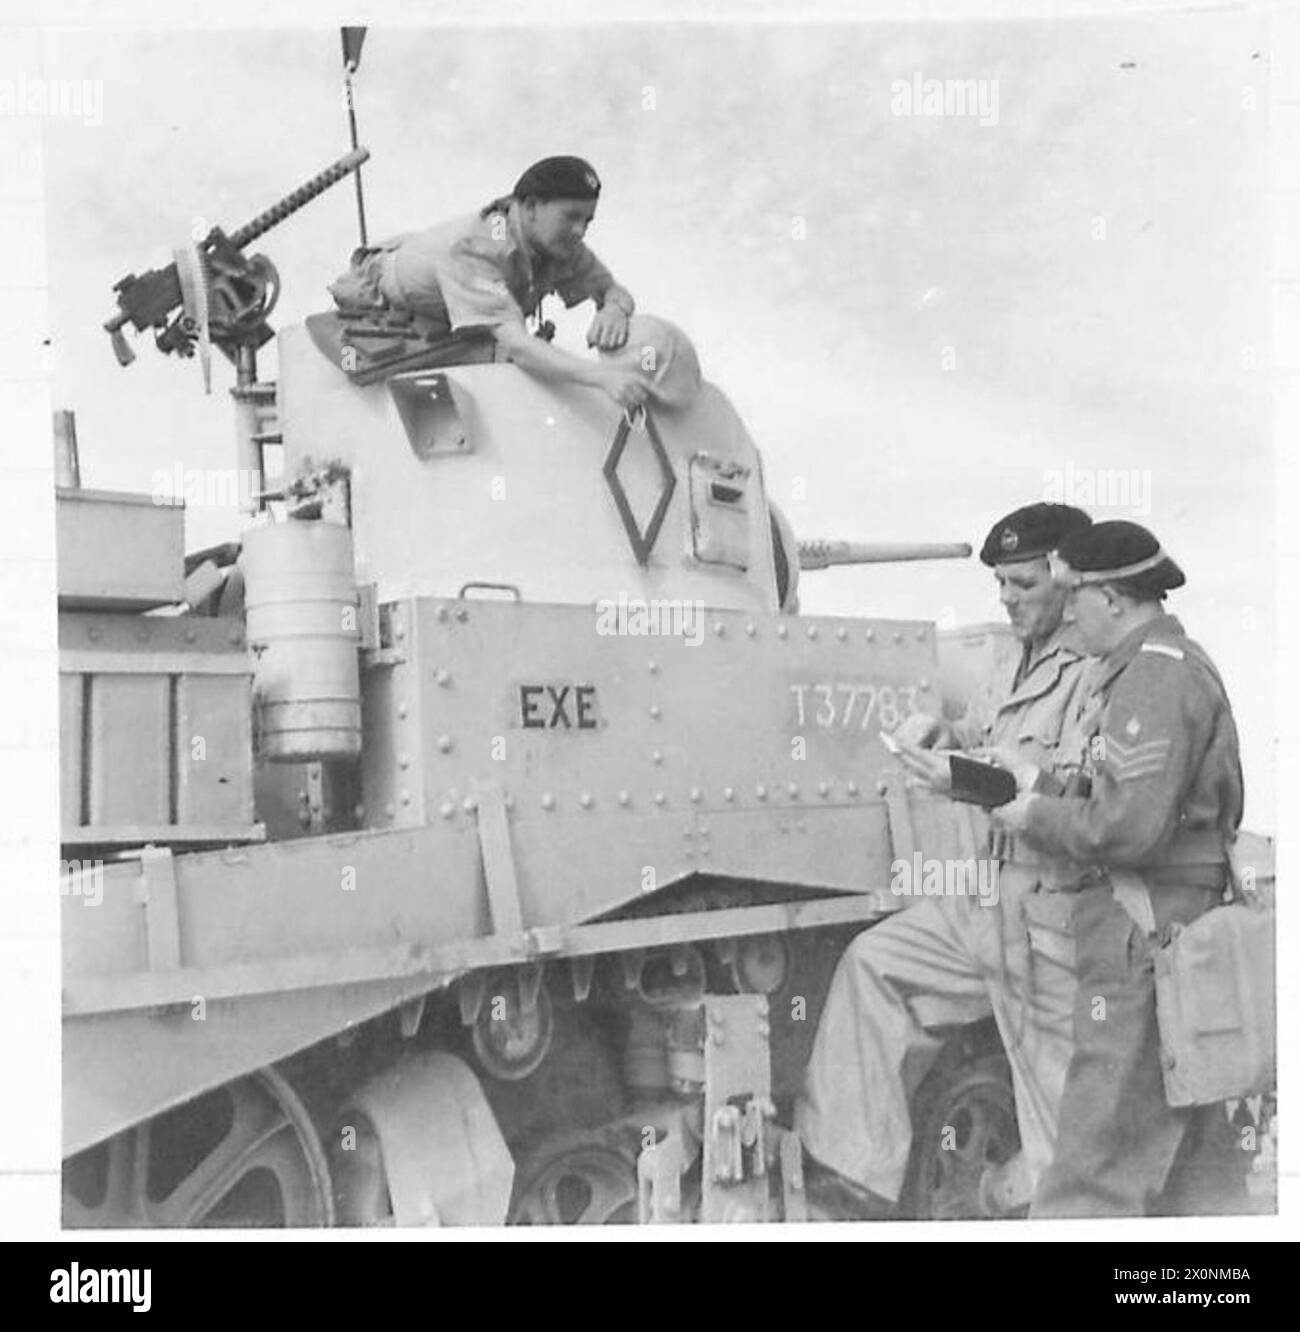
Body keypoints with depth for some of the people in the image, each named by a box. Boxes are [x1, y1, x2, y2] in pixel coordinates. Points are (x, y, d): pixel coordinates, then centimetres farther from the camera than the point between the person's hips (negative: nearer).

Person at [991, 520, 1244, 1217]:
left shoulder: (1154, 676, -16)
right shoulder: (1184, 663, 18)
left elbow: (1130, 826, -24)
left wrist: (1034, 815, -9)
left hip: (1142, 931, -11)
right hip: (1187, 924, 11)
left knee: (1096, 1165, -6)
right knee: (1189, 1147, 18)